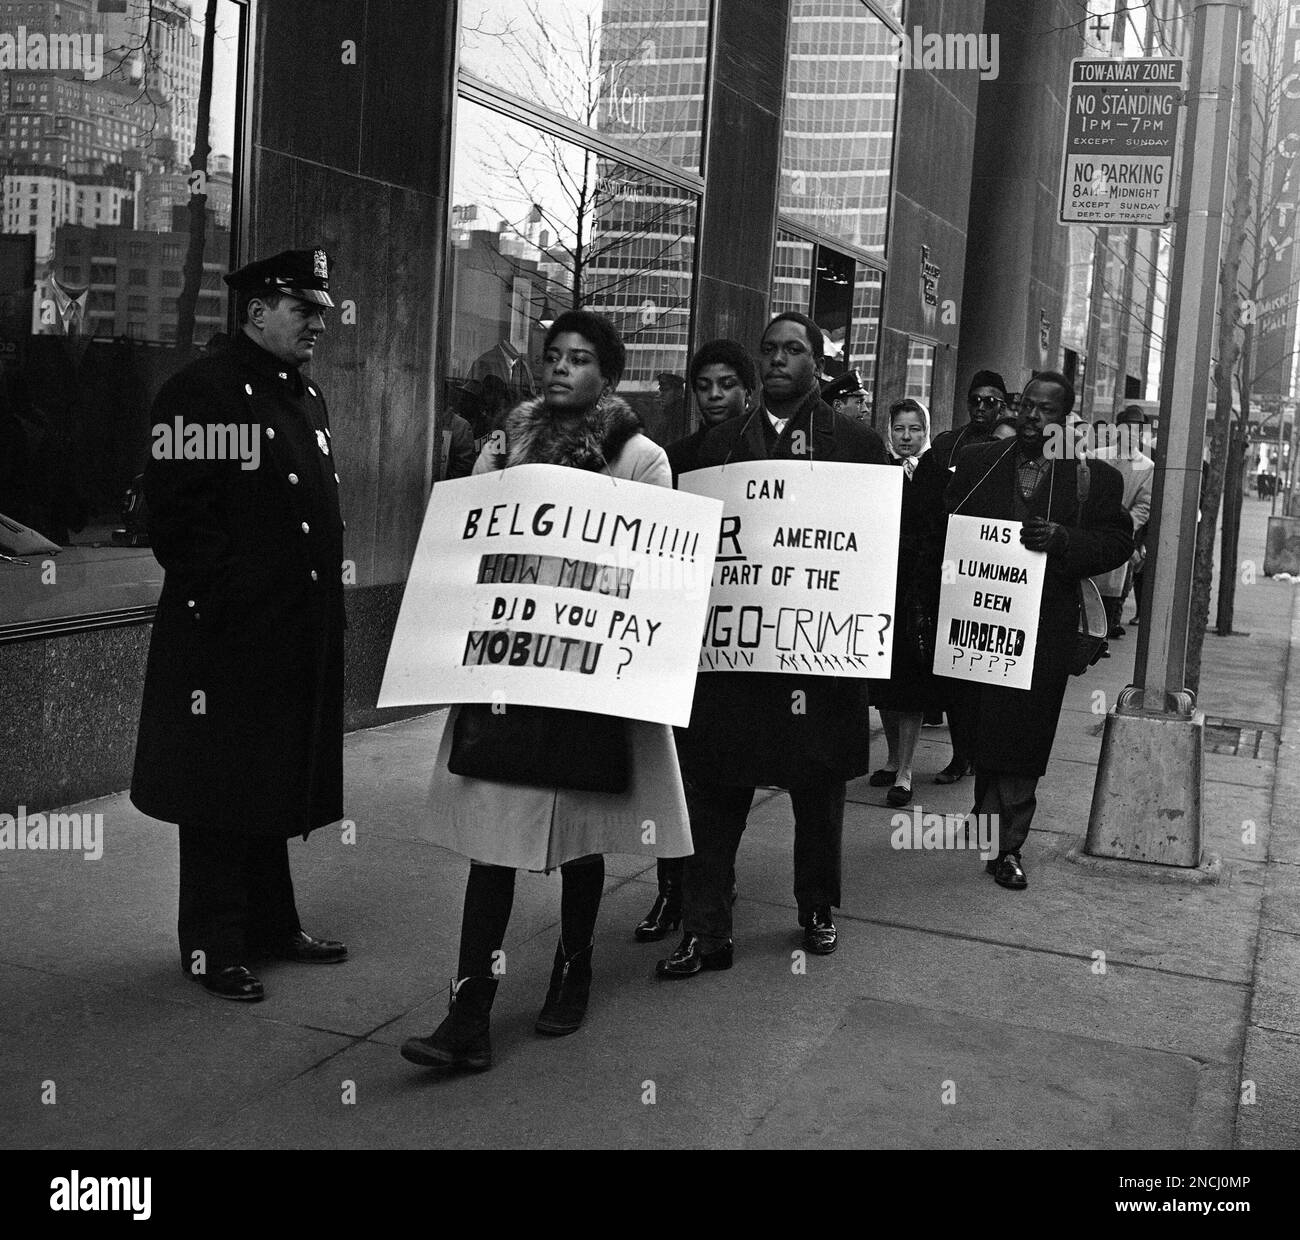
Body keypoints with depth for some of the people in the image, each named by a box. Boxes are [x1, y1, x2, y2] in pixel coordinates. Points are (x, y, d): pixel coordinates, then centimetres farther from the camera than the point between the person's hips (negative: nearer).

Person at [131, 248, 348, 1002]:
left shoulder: (307, 397, 15)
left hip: (301, 634, 8)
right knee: (221, 794, 3)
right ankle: (214, 947, 15)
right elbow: (178, 516, -16)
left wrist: (327, 595, 11)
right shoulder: (202, 392, -10)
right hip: (226, 634, -8)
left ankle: (272, 925, 30)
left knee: (279, 785, 17)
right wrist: (227, 601, -18)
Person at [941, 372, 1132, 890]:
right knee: (985, 728, 5)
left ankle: (1004, 844, 9)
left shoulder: (1093, 477, 2)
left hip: (1046, 628, -2)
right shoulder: (976, 464, 9)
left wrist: (1064, 540, -17)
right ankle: (1003, 839, 23)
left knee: (1024, 736, -1)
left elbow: (1119, 542, 1)